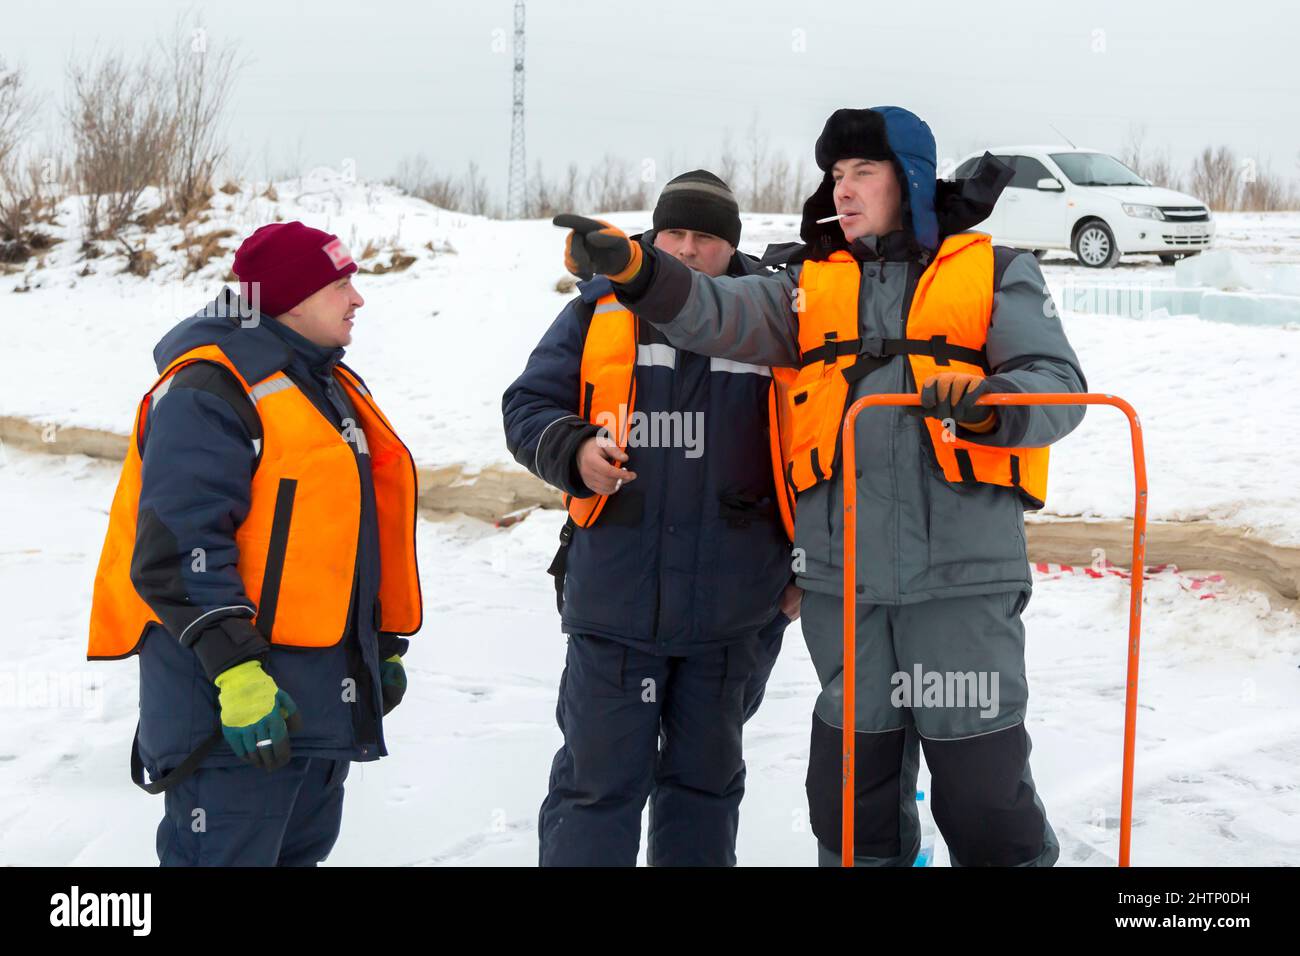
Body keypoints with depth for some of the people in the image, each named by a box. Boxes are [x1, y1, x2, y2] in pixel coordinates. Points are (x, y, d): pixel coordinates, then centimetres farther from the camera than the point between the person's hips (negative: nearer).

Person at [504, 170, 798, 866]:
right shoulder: (599, 312, 1)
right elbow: (528, 405, 6)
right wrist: (574, 452, -15)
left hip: (733, 609, 2)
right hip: (615, 598, -1)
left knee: (707, 778, 15)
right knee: (599, 781, 2)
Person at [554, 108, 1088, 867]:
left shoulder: (994, 272, 6)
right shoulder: (813, 284, 14)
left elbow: (1057, 384, -3)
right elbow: (722, 315, -3)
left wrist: (989, 406, -24)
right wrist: (636, 269, -20)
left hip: (962, 569, -3)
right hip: (841, 571, 3)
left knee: (982, 775, -1)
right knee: (854, 771, 13)